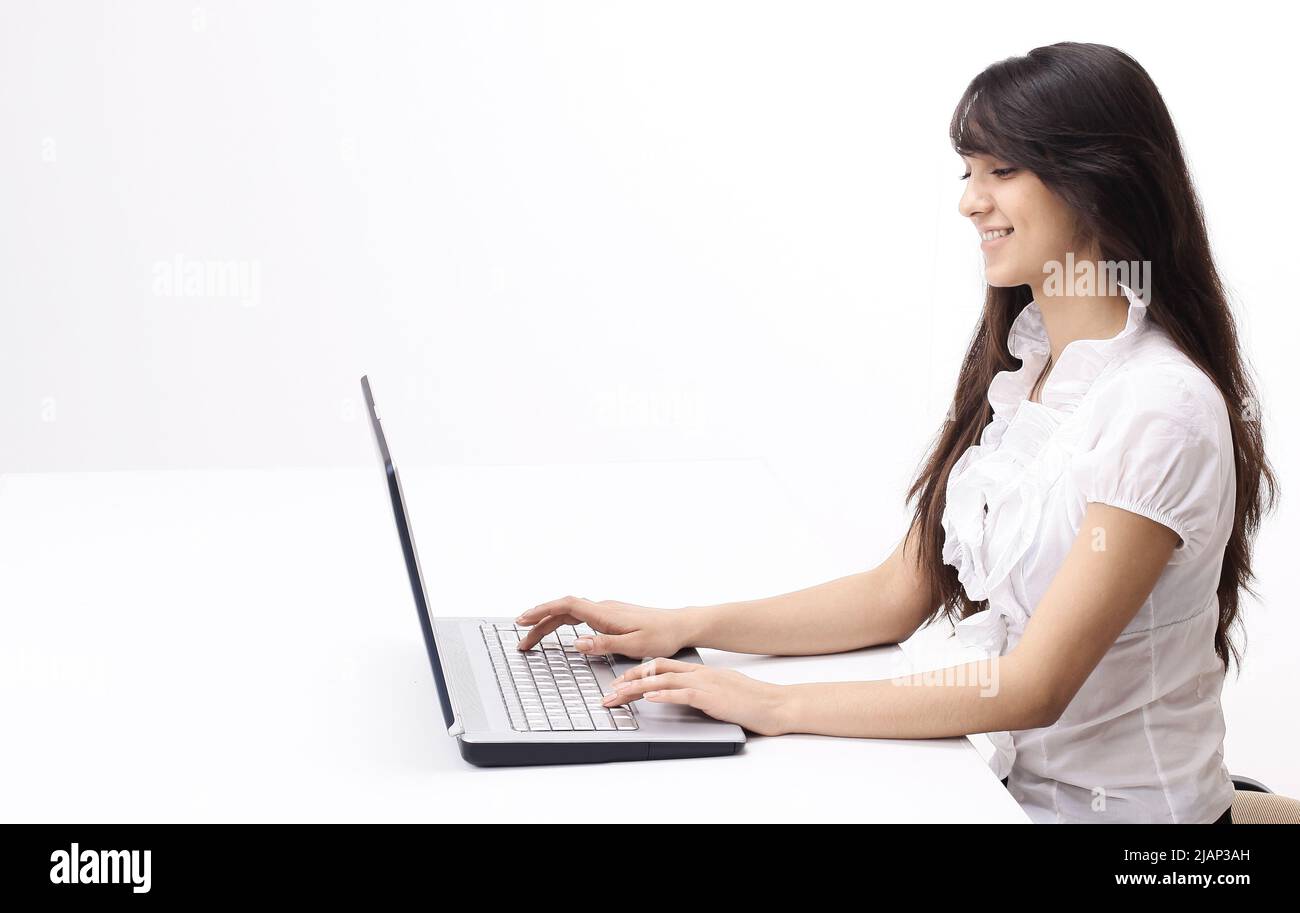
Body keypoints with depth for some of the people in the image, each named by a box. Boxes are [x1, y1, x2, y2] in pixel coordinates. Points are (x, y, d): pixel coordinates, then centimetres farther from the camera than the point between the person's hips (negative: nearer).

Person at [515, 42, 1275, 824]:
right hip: (1009, 781, 7)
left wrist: (777, 706, -22)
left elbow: (1035, 687, -22)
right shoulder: (1015, 367, 6)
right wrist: (683, 628, -2)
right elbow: (899, 595, 7)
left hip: (1118, 812, -7)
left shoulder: (1161, 409, -20)